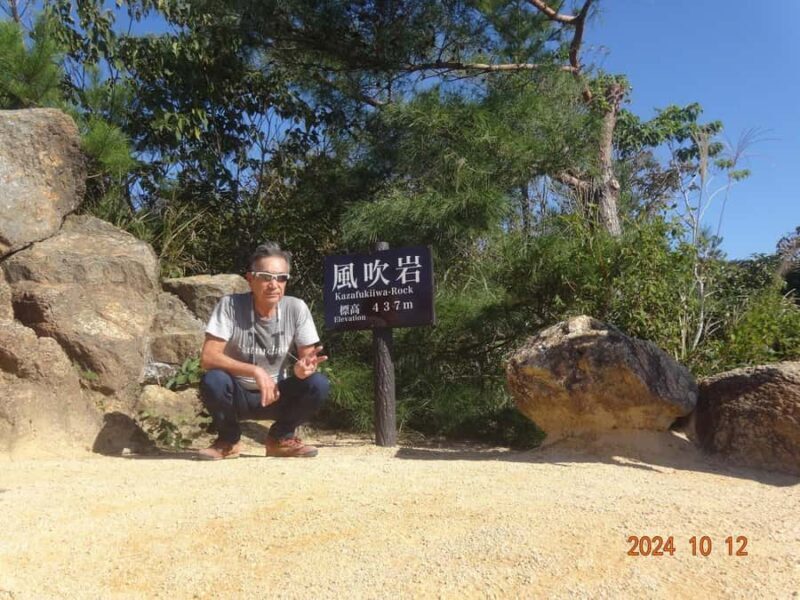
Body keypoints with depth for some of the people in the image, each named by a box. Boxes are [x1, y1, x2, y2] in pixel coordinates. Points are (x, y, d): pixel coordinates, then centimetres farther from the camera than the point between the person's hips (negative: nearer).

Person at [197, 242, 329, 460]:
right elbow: (207, 358, -23)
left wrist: (303, 368, -34)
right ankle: (229, 440, 0)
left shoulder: (296, 308, -12)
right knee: (212, 381, -33)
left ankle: (281, 438, 4)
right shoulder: (230, 305, -18)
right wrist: (255, 371, -36)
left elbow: (307, 358, -8)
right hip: (238, 394, -1)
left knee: (319, 384, -24)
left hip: (278, 394, 2)